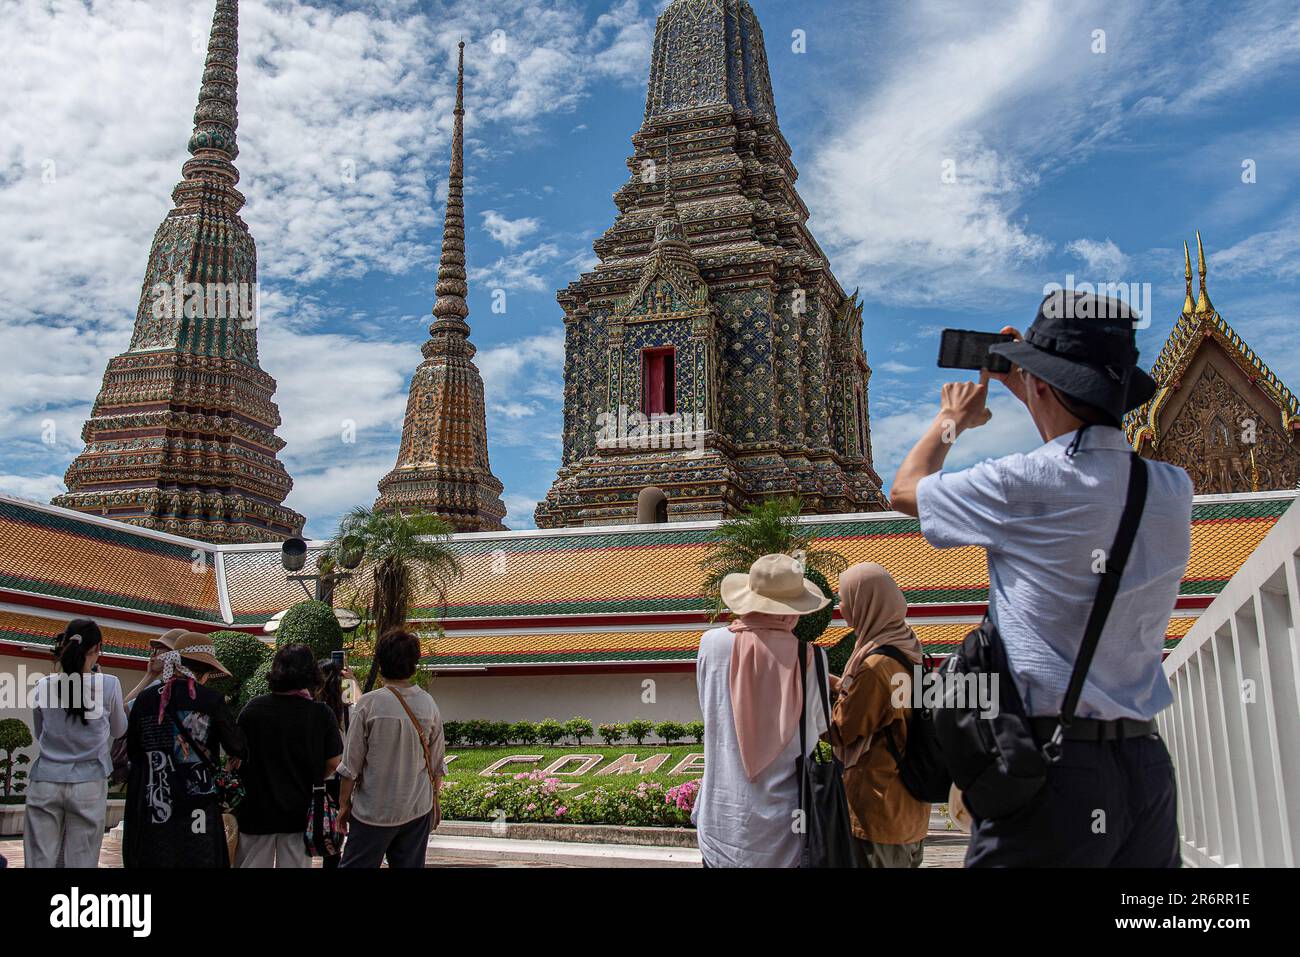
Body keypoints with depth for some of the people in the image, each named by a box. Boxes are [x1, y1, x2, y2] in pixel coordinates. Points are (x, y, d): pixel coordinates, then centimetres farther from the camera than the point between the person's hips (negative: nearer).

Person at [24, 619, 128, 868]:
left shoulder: (44, 685, -1)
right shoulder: (109, 684, -7)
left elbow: (39, 734, 16)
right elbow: (119, 730, 10)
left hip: (45, 782, 2)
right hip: (88, 784, -2)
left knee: (40, 861, 7)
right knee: (81, 861, 5)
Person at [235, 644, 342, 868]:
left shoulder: (252, 708, -10)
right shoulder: (321, 714, -13)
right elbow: (333, 762, -5)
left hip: (256, 810, 1)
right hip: (299, 813, -1)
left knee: (251, 864, 15)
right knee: (294, 863, 12)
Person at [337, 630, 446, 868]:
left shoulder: (369, 704, -13)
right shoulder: (428, 704, -2)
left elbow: (351, 764, -7)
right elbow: (437, 763, 6)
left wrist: (344, 804, 5)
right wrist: (434, 800, 20)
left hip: (373, 810, -3)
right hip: (418, 808, 4)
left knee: (355, 865, 7)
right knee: (411, 865, 11)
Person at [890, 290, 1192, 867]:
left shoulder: (1022, 487, -15)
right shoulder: (1173, 491, 2)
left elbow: (905, 489, 4)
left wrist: (953, 418, 23)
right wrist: (1031, 399, 32)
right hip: (1147, 768, 6)